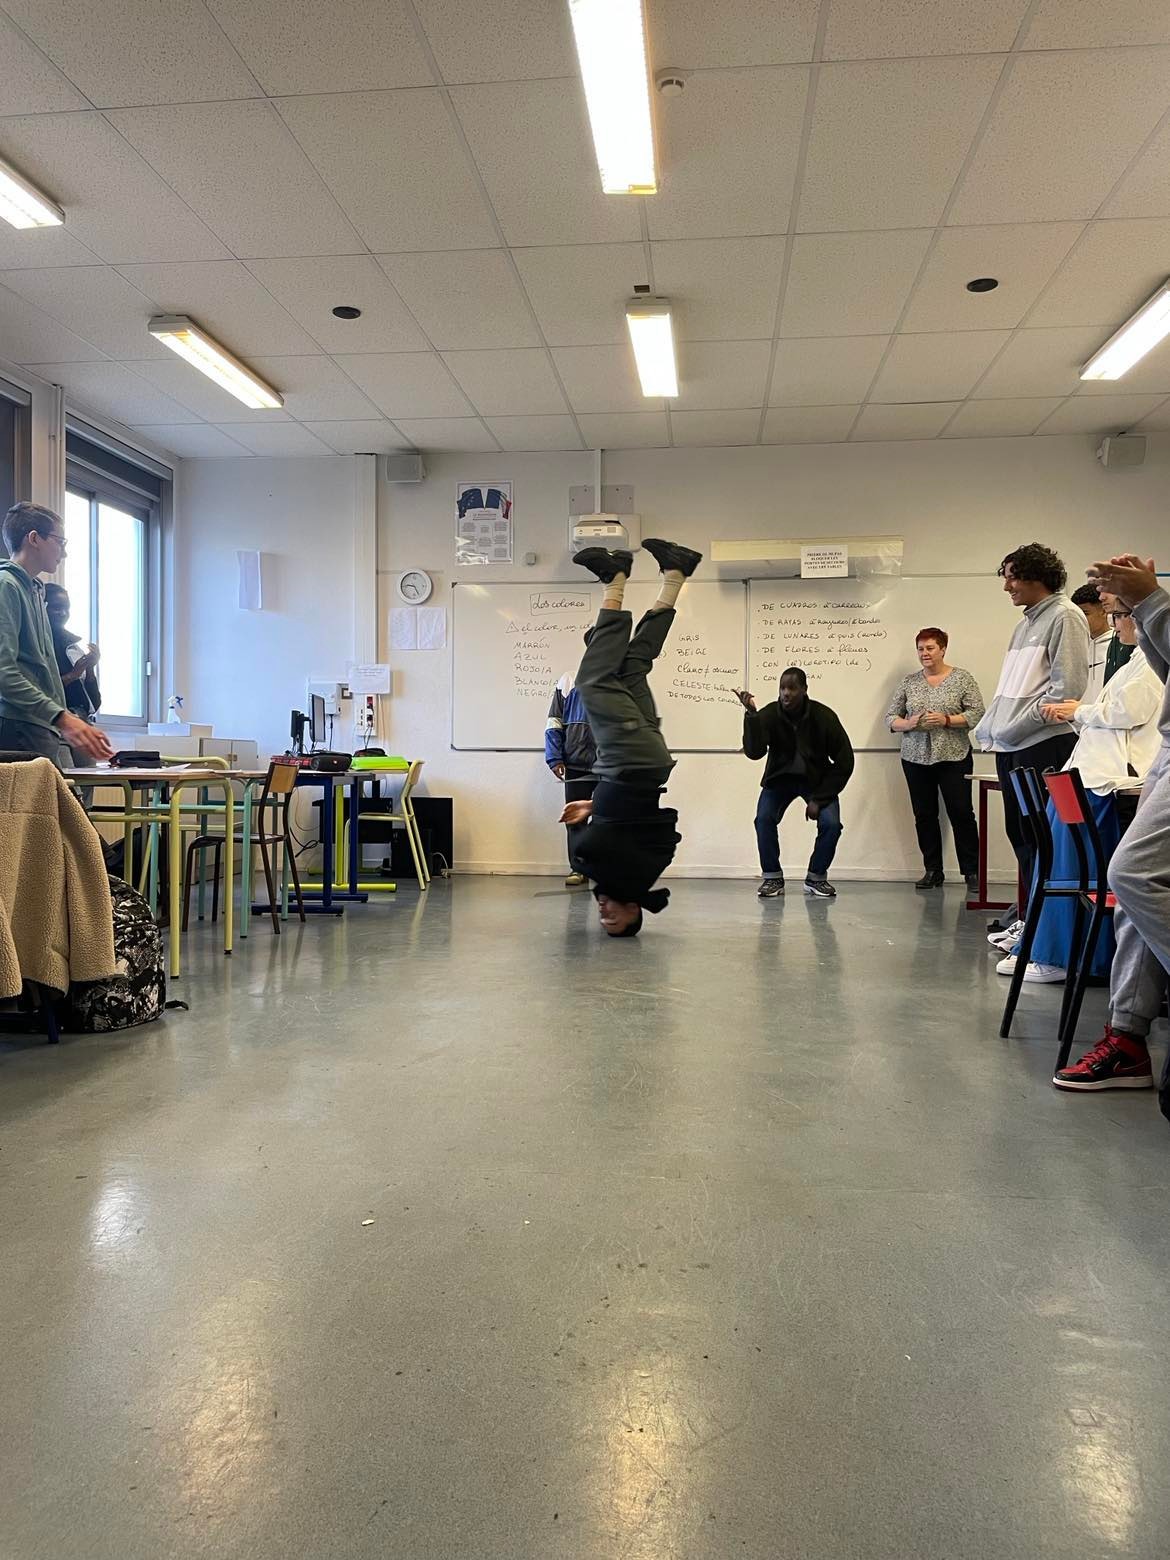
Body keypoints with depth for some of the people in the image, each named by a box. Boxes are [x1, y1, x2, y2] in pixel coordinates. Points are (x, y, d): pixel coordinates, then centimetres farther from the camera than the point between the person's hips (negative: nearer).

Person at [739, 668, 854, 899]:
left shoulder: (824, 716, -19)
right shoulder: (769, 714, -17)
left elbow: (845, 762, -12)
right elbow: (754, 752, -30)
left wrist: (819, 798, -16)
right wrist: (751, 715, -42)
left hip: (817, 780, 0)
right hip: (779, 777, 0)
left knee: (831, 823, -21)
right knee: (764, 818, -24)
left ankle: (816, 878, 2)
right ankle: (772, 878, -6)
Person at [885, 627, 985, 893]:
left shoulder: (962, 678, 2)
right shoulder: (909, 681, 9)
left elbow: (977, 714, -4)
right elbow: (890, 717, 9)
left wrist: (947, 720, -17)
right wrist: (908, 724, -11)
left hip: (953, 758, -3)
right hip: (916, 759, 3)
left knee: (961, 813, -4)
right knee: (924, 816, 6)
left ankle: (972, 872, 3)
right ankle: (932, 872, 15)